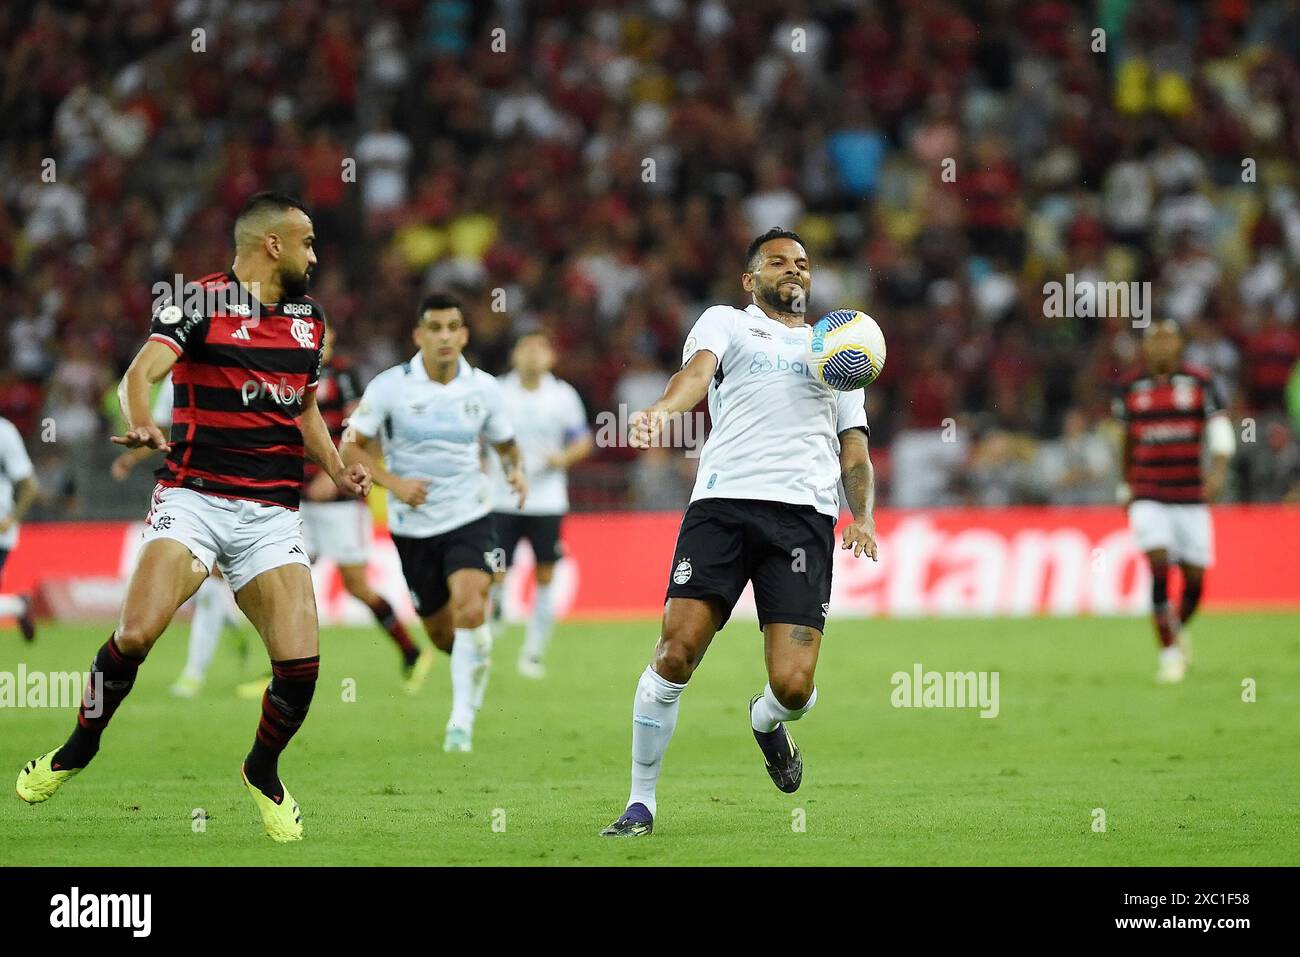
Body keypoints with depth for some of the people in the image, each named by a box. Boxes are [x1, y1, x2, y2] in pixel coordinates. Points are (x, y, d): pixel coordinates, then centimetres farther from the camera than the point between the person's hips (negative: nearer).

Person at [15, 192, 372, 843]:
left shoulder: (309, 318, 16)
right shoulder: (202, 303, -4)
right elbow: (141, 372, -17)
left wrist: (336, 469, 11)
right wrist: (142, 424, -38)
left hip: (272, 514, 4)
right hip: (192, 497, -4)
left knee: (300, 665, -10)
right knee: (136, 634, -22)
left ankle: (262, 772, 19)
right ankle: (80, 747, 6)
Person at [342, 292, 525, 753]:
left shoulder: (483, 387, -1)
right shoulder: (389, 386, -8)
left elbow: (505, 442, 14)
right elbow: (352, 446, -3)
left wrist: (516, 469, -8)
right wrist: (392, 482, -18)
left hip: (470, 518, 0)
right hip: (413, 525, 0)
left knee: (470, 610, -24)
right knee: (441, 633, 7)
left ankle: (462, 721, -17)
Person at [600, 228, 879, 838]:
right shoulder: (726, 323, 17)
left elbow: (853, 445, 26)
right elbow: (699, 369, -5)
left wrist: (863, 515, 6)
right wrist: (661, 410, -28)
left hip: (804, 513, 2)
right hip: (722, 503, -2)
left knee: (792, 685, -12)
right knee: (676, 652, -15)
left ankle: (766, 722, 27)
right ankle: (641, 802, 1)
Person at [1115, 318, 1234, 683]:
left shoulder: (1200, 383, 0)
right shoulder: (1130, 388, 6)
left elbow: (1221, 432, -7)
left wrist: (1219, 469, -24)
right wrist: (1125, 486, 20)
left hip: (1191, 496, 0)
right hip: (1148, 497, 0)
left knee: (1194, 578, 2)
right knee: (1159, 566, -18)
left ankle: (1179, 630, 33)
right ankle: (1169, 652, -11)